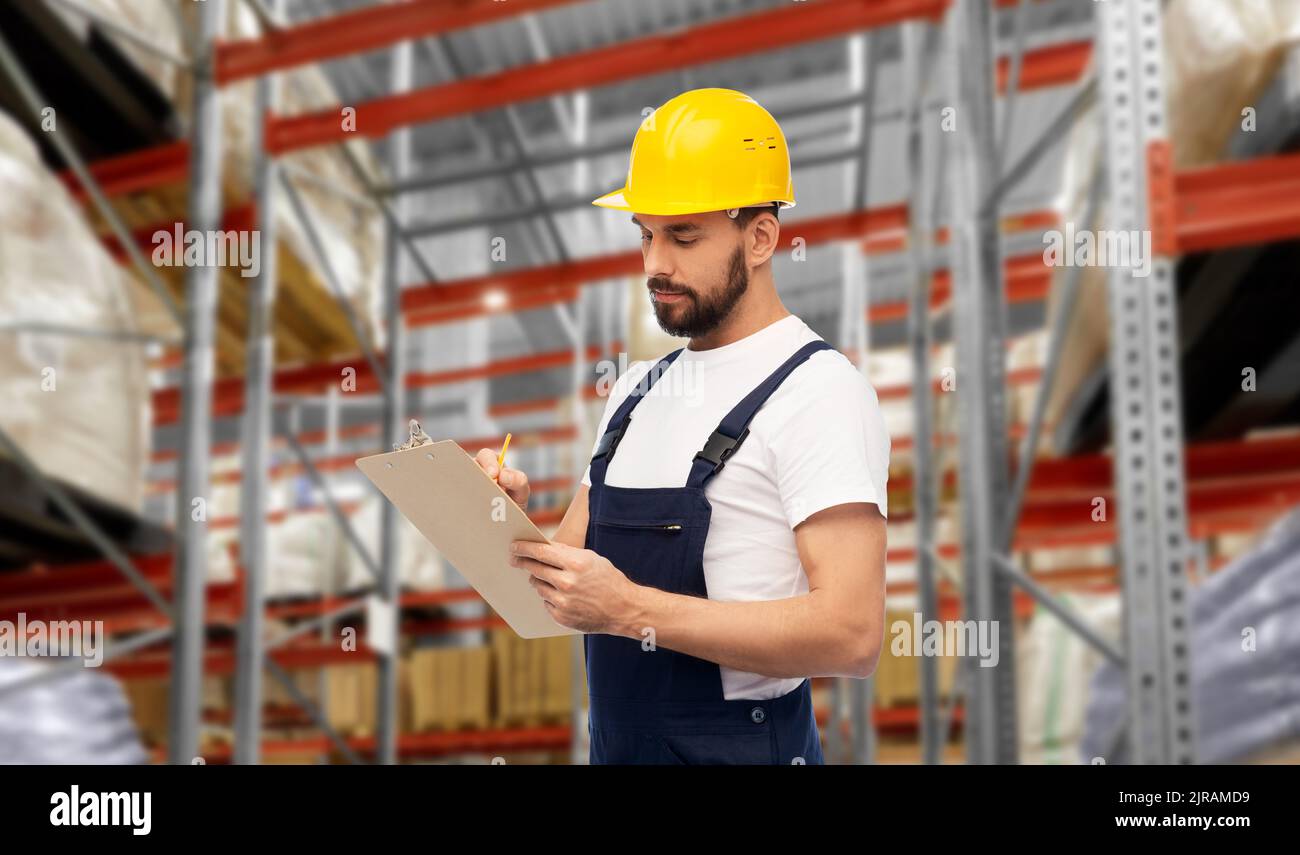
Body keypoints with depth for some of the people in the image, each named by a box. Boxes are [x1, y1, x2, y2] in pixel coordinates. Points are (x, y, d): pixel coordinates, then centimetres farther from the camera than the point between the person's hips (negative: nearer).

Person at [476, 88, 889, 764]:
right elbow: (575, 578, 12)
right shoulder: (638, 391, 9)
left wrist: (632, 610, -25)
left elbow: (852, 634, -24)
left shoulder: (817, 391, -15)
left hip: (738, 744, -7)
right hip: (613, 742, 7)